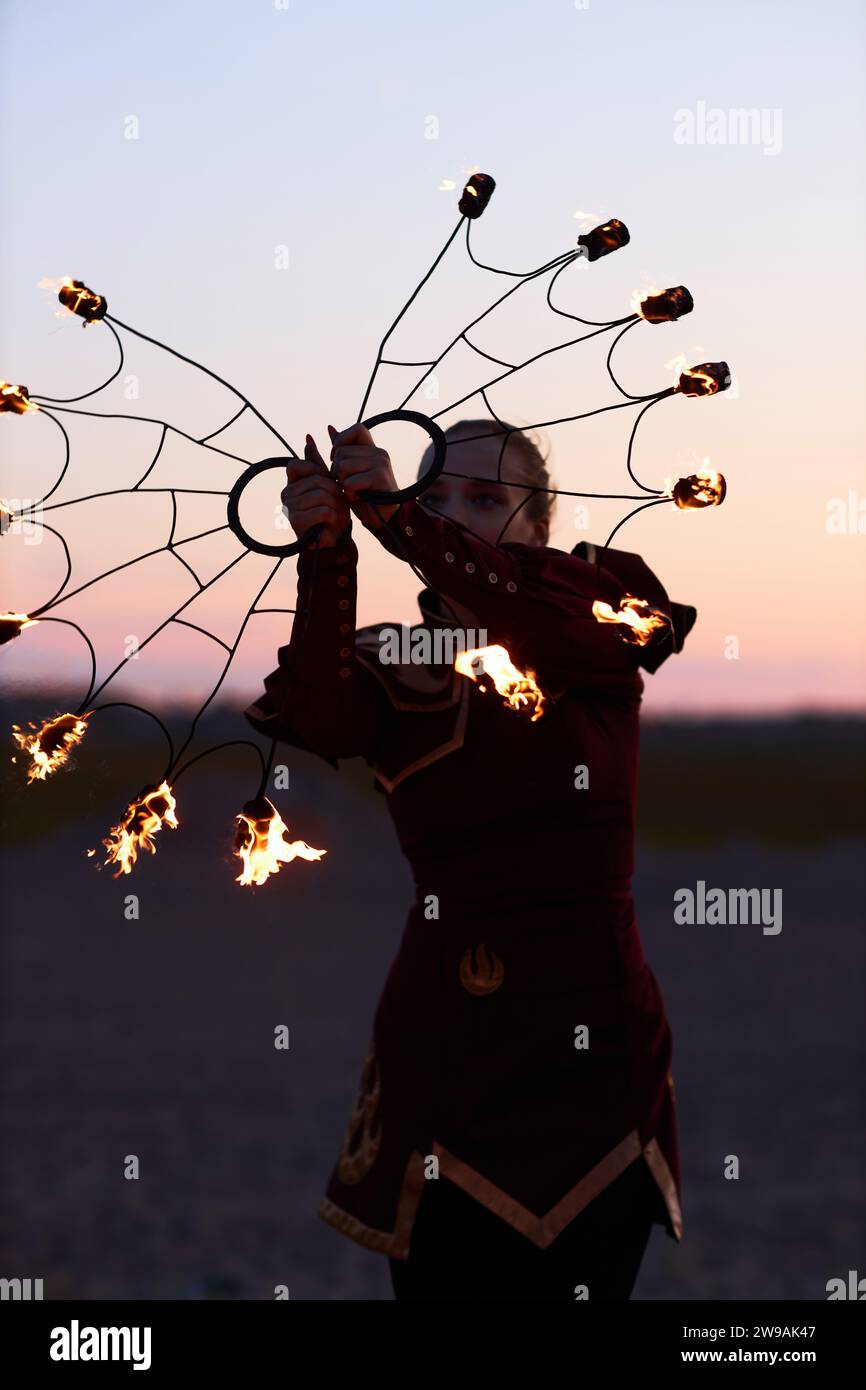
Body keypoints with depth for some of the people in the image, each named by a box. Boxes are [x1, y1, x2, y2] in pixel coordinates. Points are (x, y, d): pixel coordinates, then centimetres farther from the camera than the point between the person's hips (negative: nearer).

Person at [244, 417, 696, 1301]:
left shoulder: (601, 641, 2)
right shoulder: (390, 668, 6)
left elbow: (556, 614, -22)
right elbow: (310, 720, -16)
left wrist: (398, 521, -35)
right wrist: (325, 553, -32)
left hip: (587, 1045, -1)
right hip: (435, 1046, 2)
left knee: (582, 1284, 1)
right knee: (439, 1285, 1)